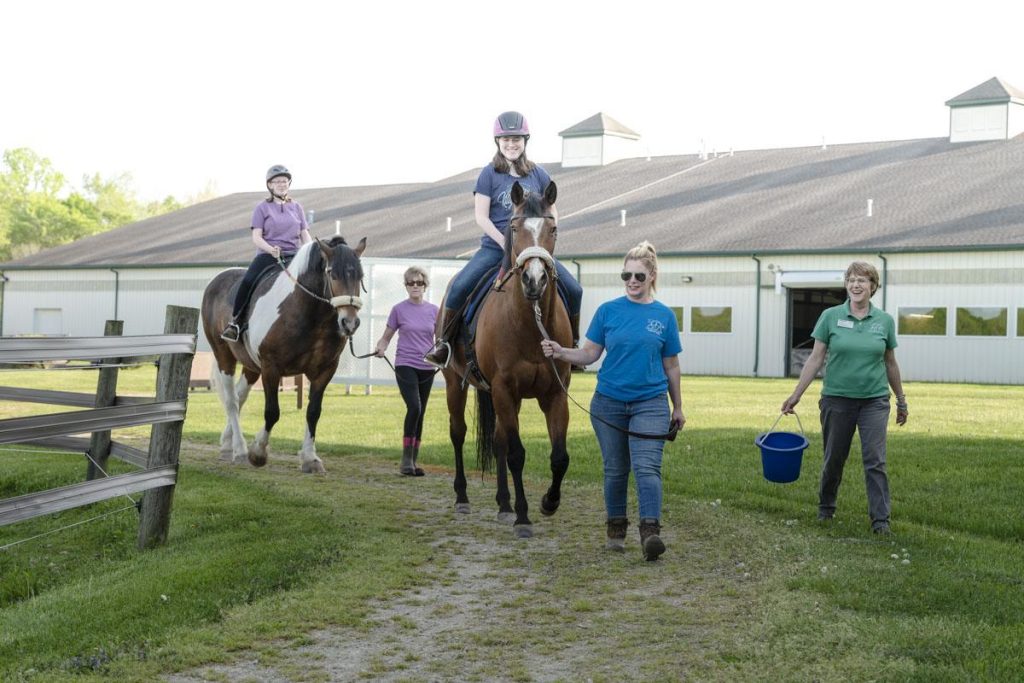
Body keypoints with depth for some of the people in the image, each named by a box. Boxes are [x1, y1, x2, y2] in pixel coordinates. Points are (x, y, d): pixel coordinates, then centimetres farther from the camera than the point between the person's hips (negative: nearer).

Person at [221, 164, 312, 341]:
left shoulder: (297, 207, 16)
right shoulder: (262, 208, 8)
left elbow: (305, 236, 14)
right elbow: (256, 237, -1)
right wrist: (271, 249, -21)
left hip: (293, 255, 2)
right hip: (267, 254, -2)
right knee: (247, 281, -28)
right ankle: (235, 322, -15)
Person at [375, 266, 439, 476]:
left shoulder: (433, 311, 7)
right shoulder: (399, 309, 1)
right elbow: (386, 336, 5)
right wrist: (380, 348, -16)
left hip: (427, 368, 4)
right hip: (405, 366, -4)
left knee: (420, 414, 6)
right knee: (414, 407, -21)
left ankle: (413, 461, 14)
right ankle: (406, 459, -15)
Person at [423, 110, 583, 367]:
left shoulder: (538, 174, 7)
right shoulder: (489, 174, 0)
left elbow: (551, 213, 12)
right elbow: (481, 216, -5)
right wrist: (506, 243, -14)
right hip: (495, 246, -2)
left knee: (573, 290, -9)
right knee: (459, 286, -23)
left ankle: (572, 345, 12)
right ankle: (443, 342, -5)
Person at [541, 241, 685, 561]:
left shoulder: (664, 315, 2)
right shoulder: (608, 310, 1)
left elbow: (670, 366, 8)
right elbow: (590, 353, 0)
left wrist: (678, 408, 14)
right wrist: (561, 353, -19)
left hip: (650, 403, -1)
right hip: (609, 403, 1)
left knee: (647, 467, -15)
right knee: (615, 470, 12)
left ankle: (650, 531, -22)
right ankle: (616, 528, 26)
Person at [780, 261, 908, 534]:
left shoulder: (885, 321, 1)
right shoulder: (831, 316, -3)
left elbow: (890, 363, 10)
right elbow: (816, 358, -1)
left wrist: (901, 400, 15)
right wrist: (796, 395, -4)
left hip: (874, 401, 0)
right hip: (837, 399, 0)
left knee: (875, 460, -6)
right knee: (834, 458, 11)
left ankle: (881, 518, -1)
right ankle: (826, 507, 32)